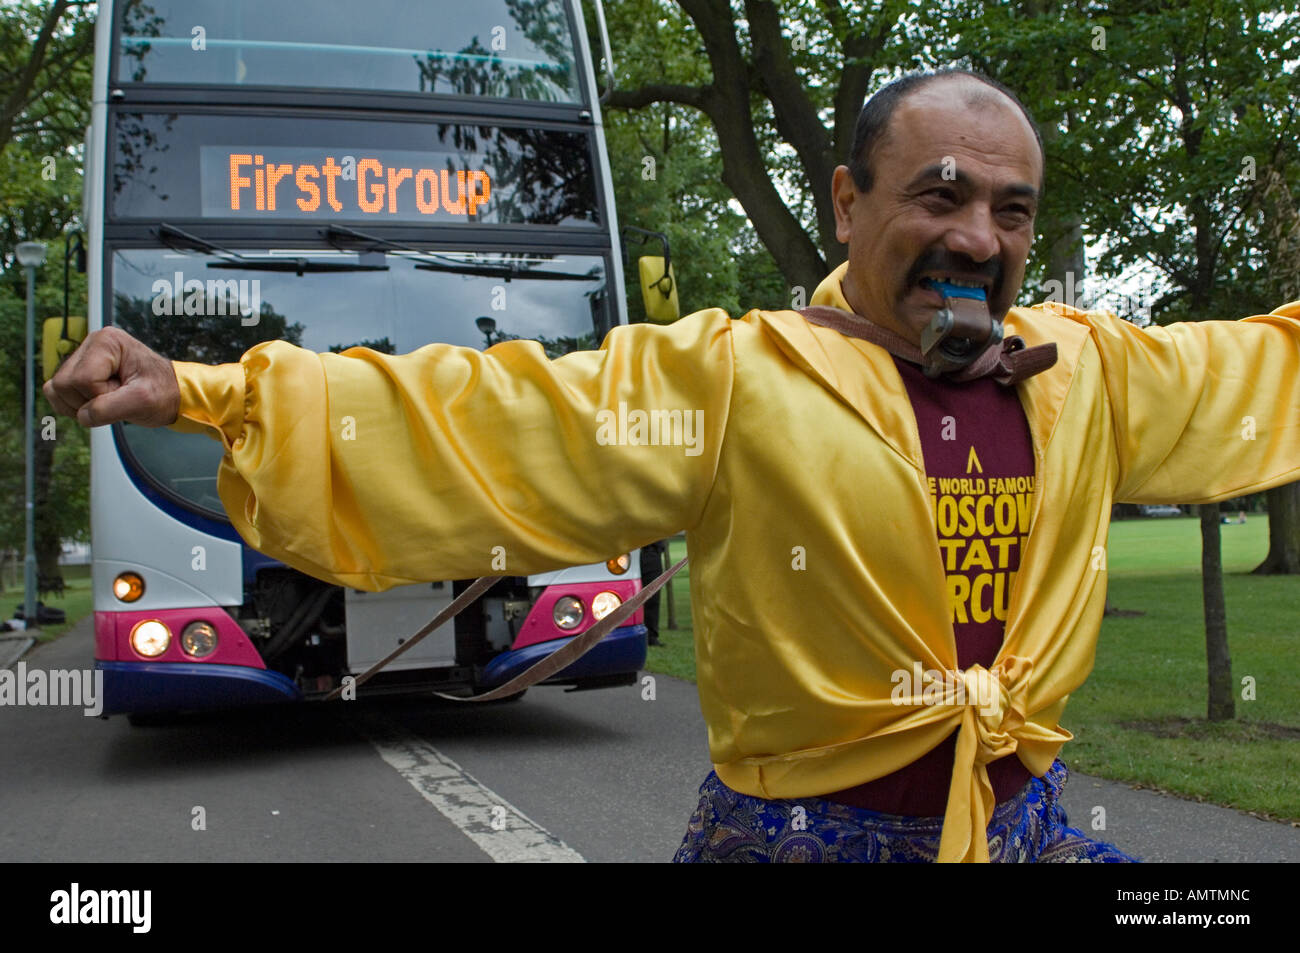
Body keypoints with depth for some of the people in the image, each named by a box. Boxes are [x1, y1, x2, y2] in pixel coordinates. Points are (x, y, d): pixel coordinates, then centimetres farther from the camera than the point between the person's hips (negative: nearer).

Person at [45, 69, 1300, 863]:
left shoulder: (1085, 369, 6)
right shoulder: (735, 378, -10)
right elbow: (484, 418, -15)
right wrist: (205, 395, -20)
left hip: (1026, 825, 5)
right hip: (806, 832, -4)